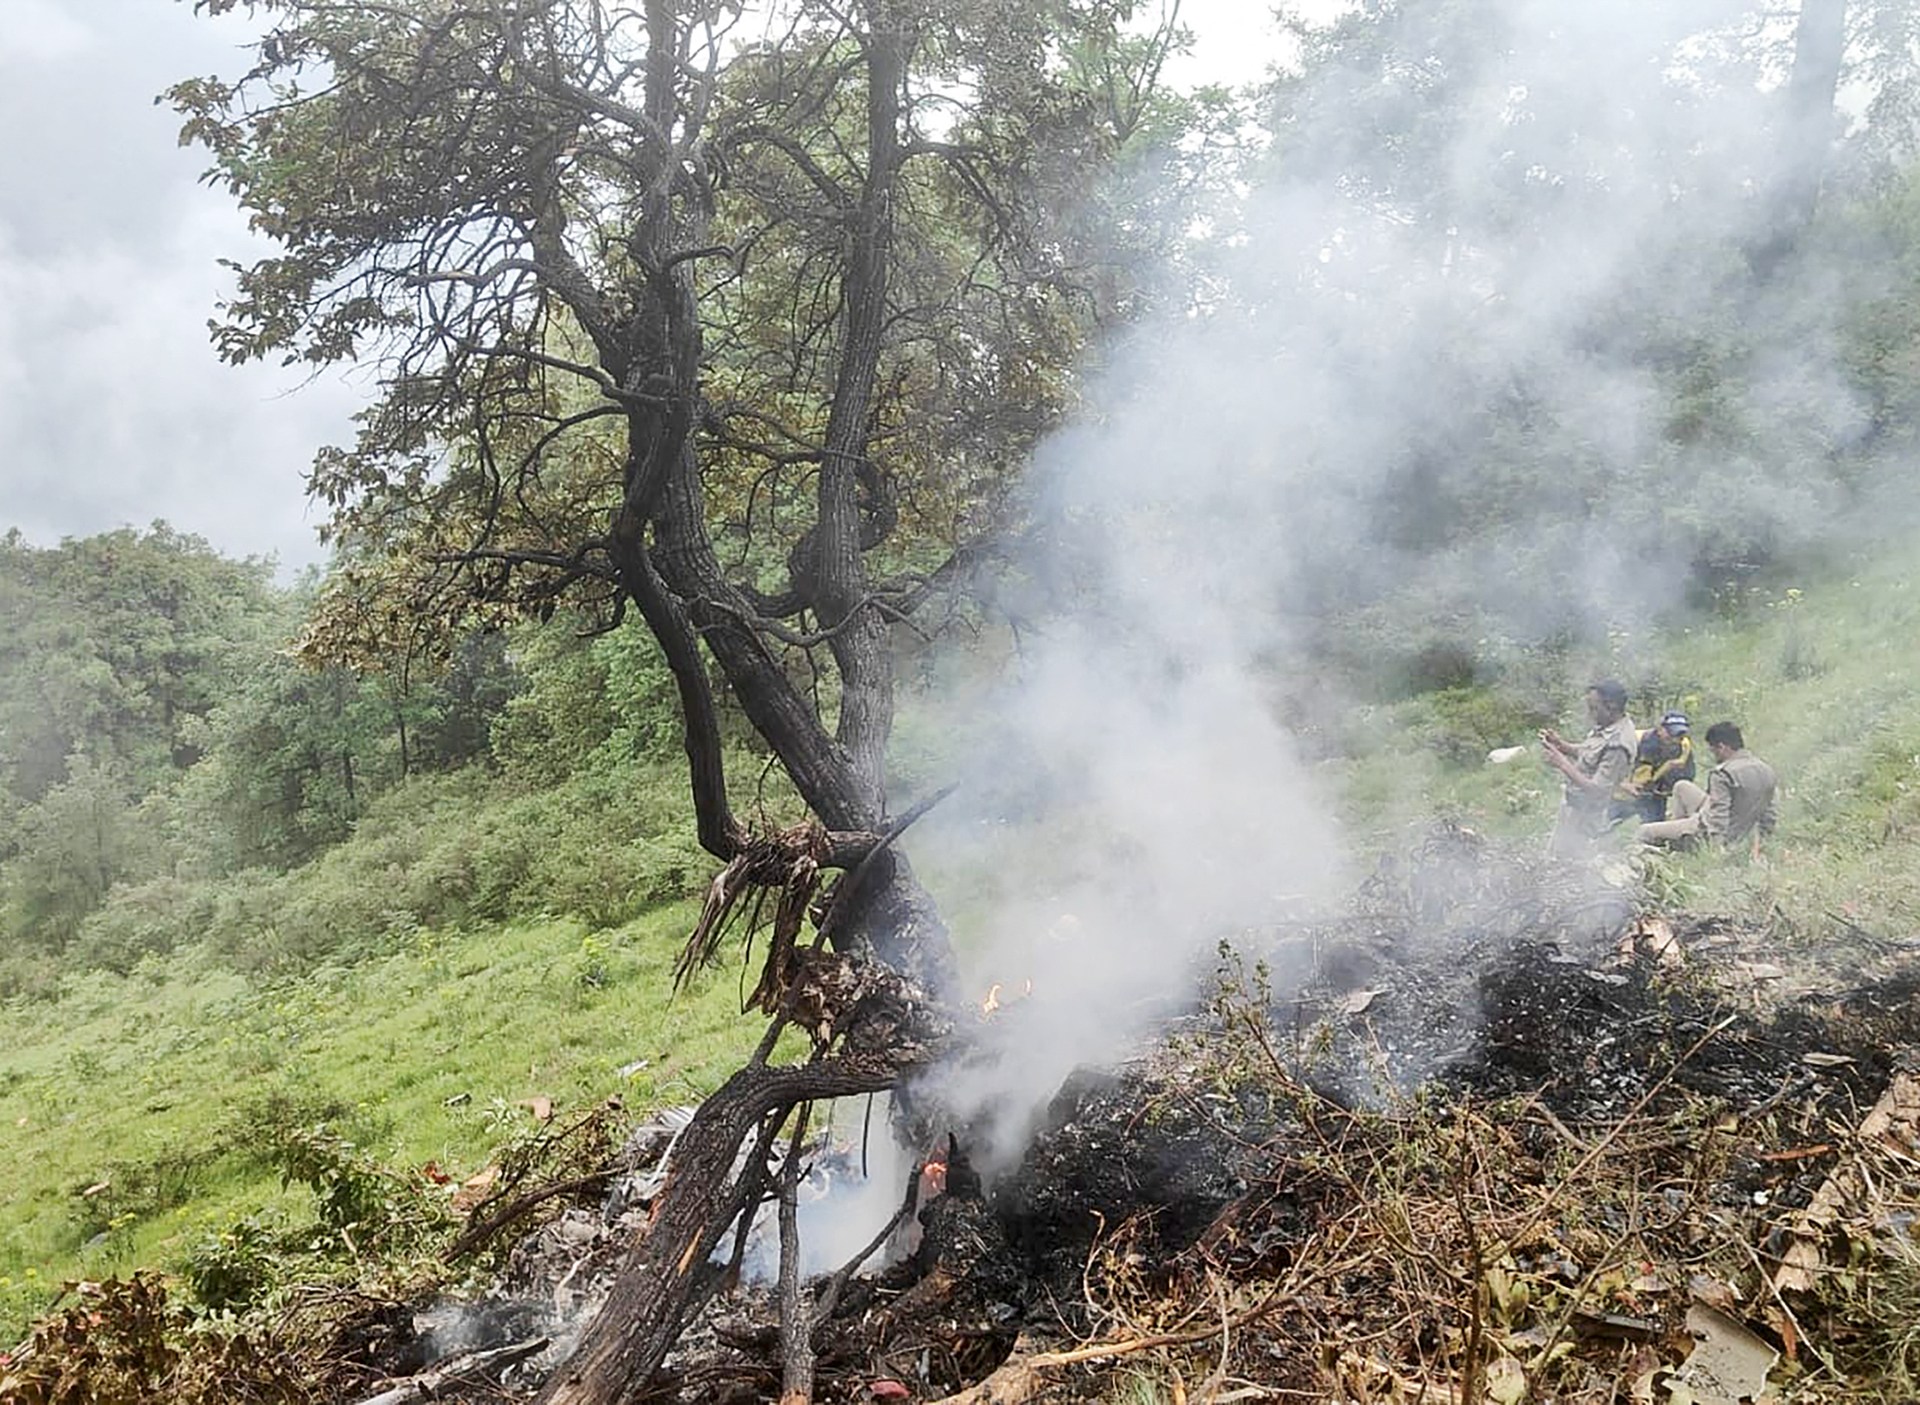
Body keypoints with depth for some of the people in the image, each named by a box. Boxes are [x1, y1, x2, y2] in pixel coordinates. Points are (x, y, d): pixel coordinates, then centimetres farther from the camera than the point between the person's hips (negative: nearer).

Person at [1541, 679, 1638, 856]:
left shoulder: (1618, 745, -33)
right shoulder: (1606, 726, -4)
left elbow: (1597, 790, -31)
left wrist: (1562, 763, -30)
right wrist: (1560, 744, -4)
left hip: (1584, 814, -9)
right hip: (1572, 804, 9)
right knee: (1558, 854, 24)